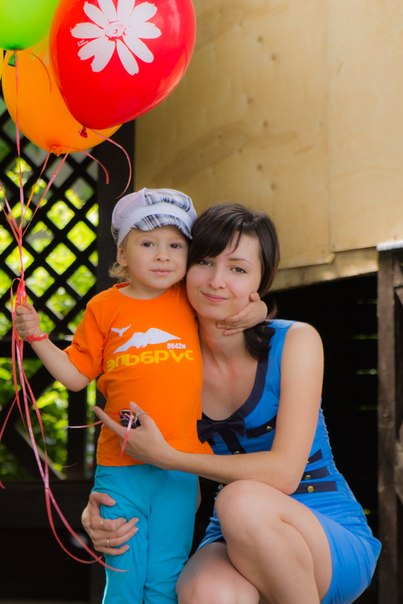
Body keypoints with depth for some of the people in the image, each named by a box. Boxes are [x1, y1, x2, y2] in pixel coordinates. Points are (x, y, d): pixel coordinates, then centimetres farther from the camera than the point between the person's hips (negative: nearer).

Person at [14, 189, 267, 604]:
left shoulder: (191, 297, 7)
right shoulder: (105, 307, 4)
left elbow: (255, 308, 22)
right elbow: (76, 374, 9)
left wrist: (251, 312, -1)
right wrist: (36, 336, -2)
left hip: (180, 465, 0)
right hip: (119, 466, 0)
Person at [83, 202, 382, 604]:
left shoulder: (295, 341, -8)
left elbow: (283, 472, -18)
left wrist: (165, 457, -20)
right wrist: (97, 512, -16)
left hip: (334, 542, 0)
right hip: (234, 541, 0)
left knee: (242, 500, -35)